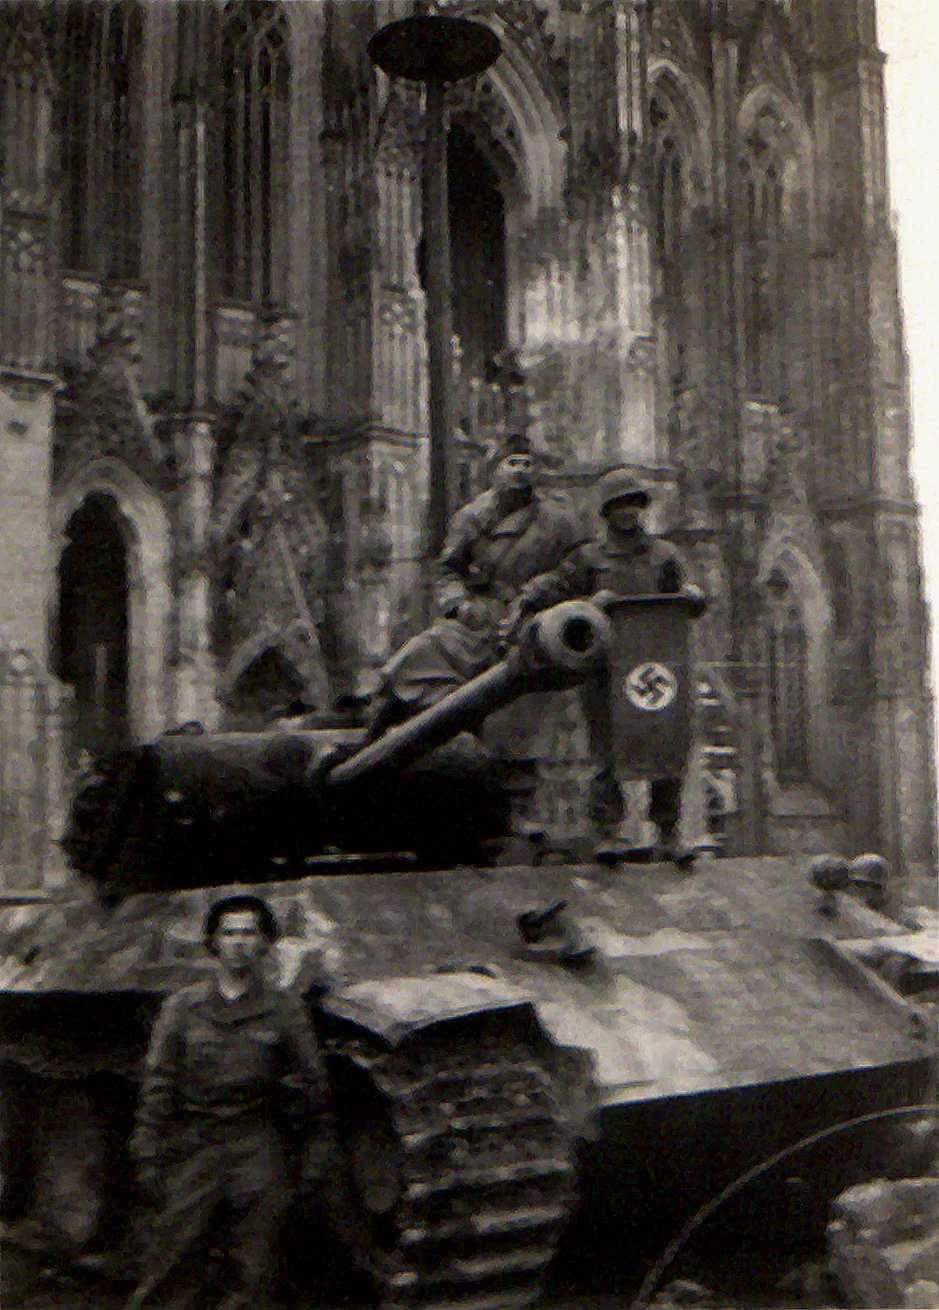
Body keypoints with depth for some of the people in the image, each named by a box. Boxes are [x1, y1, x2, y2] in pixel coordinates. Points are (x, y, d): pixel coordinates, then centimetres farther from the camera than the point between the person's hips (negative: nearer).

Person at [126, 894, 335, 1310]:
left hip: (257, 1153, 0)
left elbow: (313, 1084, 10)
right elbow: (158, 1085, 6)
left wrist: (317, 1153, 7)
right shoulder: (183, 1007, 7)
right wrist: (148, 1156, 1)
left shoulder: (283, 1011, 6)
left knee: (250, 1275, 1)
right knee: (172, 1265, -5)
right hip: (193, 1146, 0)